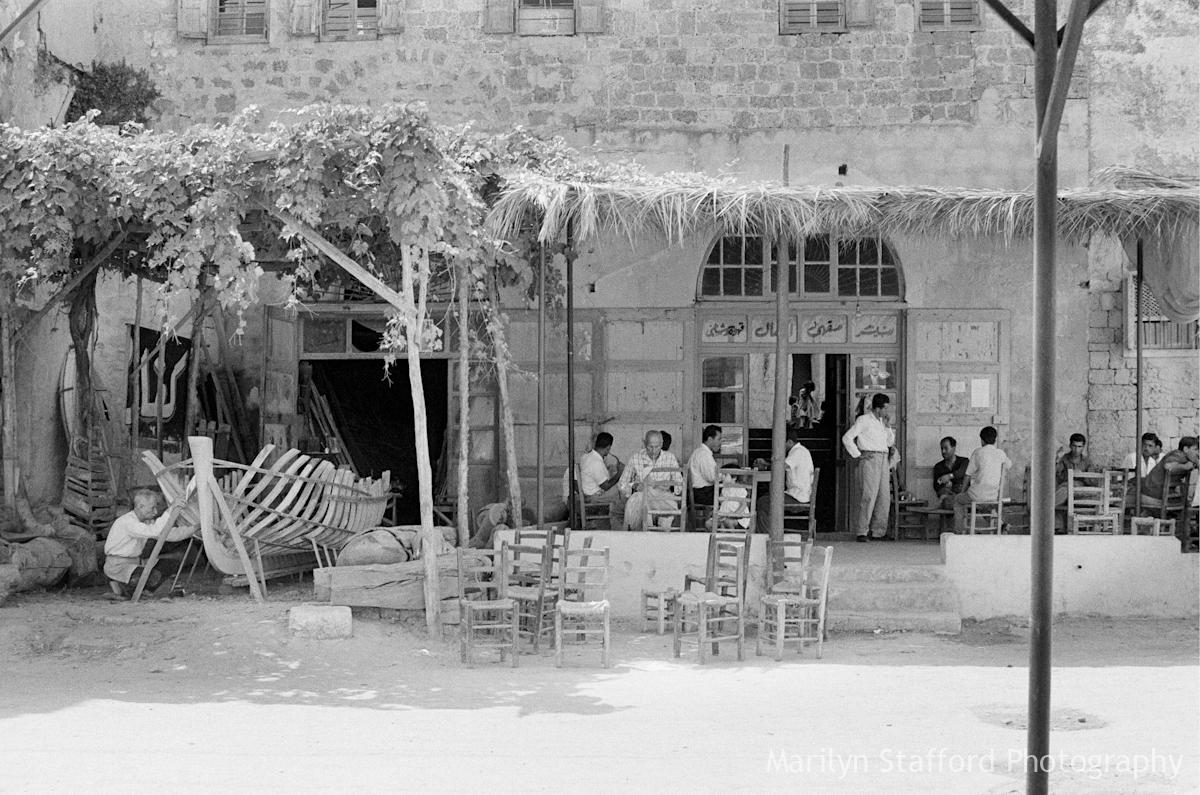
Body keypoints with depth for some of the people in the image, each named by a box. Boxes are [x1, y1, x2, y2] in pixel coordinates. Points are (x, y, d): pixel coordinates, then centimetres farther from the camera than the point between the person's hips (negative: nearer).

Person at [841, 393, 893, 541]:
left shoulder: (880, 421, 20)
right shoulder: (864, 420, -3)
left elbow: (889, 442, 24)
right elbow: (847, 438, -7)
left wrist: (887, 426, 10)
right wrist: (857, 455, -9)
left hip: (883, 459, 8)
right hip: (869, 458, -8)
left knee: (884, 497, 4)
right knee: (868, 496, -13)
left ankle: (878, 531, 9)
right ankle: (861, 532, -12)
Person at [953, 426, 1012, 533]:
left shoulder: (978, 452, -6)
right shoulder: (1000, 453, 2)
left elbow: (968, 475, -2)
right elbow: (1009, 465, 27)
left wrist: (964, 491, 13)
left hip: (978, 494, -4)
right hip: (996, 495, 4)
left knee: (958, 500, 26)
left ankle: (961, 531, 23)